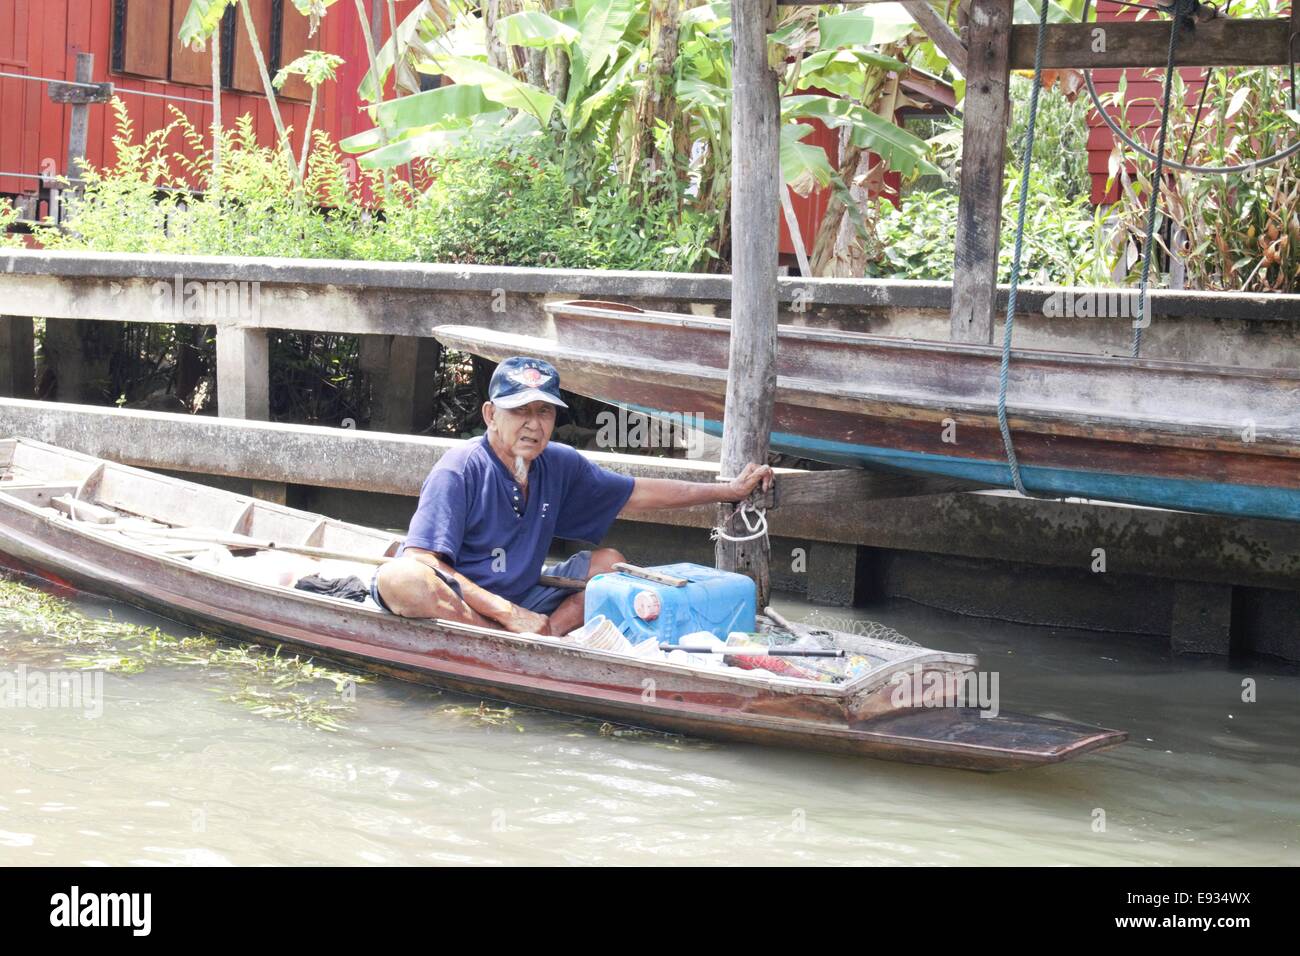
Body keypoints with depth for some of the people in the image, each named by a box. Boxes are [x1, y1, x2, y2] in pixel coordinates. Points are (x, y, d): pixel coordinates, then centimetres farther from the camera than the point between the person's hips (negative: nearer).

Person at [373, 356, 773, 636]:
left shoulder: (558, 465, 2)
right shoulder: (458, 472, -19)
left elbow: (637, 494, 15)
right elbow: (422, 561, -26)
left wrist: (729, 490, 15)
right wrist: (508, 614, -29)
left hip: (519, 600, 7)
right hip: (453, 601, -7)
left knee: (609, 562, 7)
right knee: (398, 577, -38)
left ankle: (547, 634, -19)